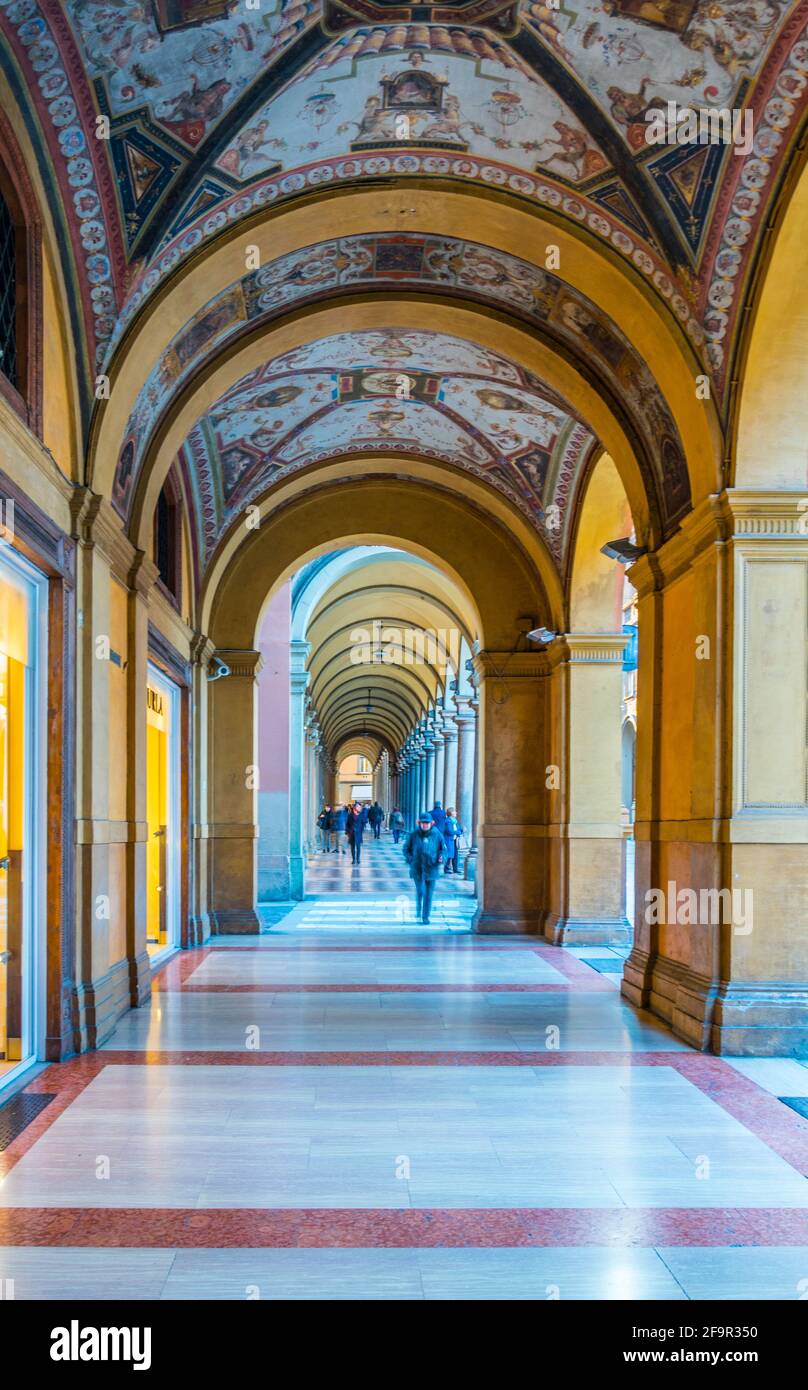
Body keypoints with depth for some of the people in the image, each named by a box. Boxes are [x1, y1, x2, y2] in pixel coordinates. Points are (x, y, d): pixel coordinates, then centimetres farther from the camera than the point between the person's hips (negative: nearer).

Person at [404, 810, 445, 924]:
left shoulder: (437, 834, -1)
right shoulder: (413, 834, -1)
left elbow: (443, 848, 9)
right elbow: (406, 849, 9)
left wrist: (441, 856, -11)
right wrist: (410, 859, -7)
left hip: (431, 868, 1)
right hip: (417, 868, -1)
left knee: (429, 893, 4)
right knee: (420, 891, -4)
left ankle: (425, 916, 17)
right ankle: (418, 909, 25)